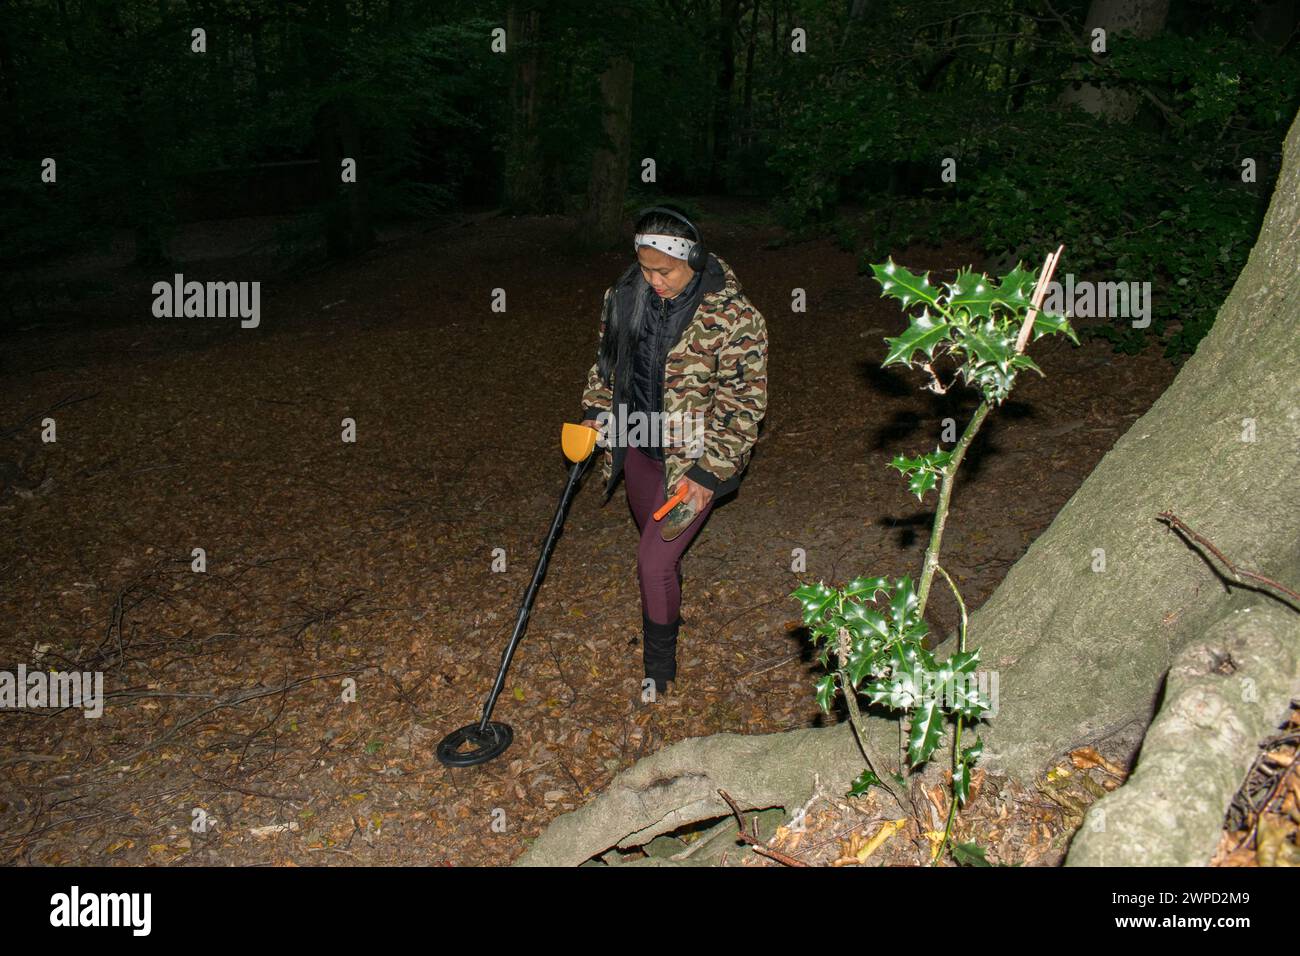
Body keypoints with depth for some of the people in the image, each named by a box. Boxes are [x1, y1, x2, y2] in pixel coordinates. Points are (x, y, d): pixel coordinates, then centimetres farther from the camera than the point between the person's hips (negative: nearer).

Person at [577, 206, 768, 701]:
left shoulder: (733, 317, -22)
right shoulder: (625, 295, -5)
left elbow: (744, 404, -18)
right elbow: (607, 360, 13)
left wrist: (710, 473, -19)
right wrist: (595, 410, 2)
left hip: (692, 458, -6)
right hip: (638, 445, 6)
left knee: (654, 560, -5)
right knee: (656, 544, 23)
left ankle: (659, 668, 19)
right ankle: (667, 614, 52)